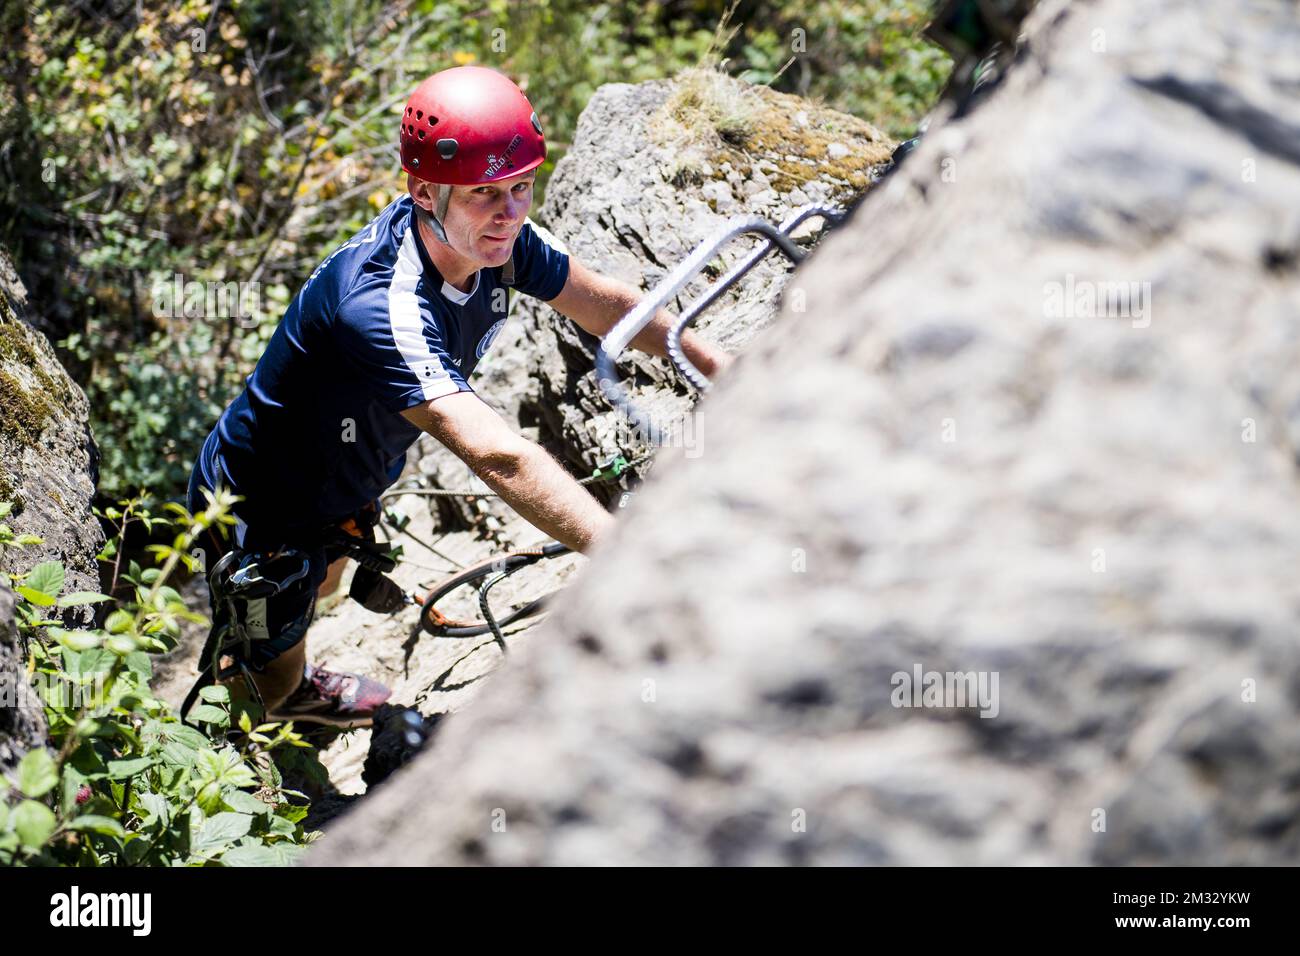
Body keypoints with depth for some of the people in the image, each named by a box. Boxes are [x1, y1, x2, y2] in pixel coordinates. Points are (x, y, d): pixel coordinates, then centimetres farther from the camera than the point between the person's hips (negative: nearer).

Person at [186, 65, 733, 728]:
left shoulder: (497, 238, -20)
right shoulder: (382, 308, -45)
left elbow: (610, 306, -2)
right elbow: (498, 457, -54)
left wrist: (719, 365, -7)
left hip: (342, 484, 8)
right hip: (260, 513, -8)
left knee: (324, 579, 36)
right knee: (264, 680, 14)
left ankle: (298, 690, 67)